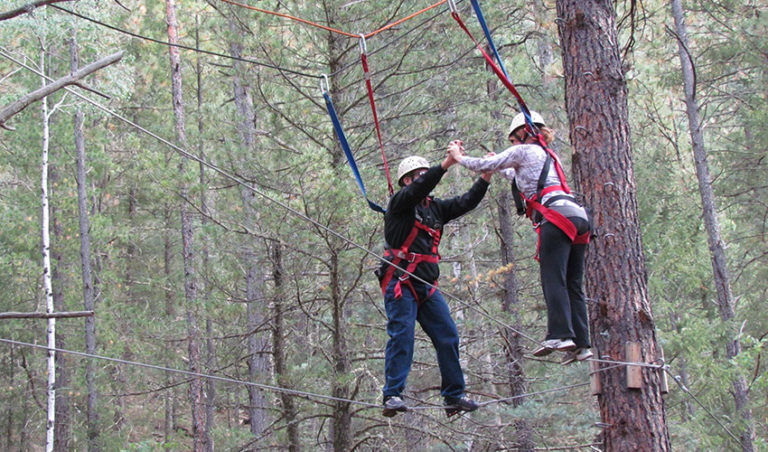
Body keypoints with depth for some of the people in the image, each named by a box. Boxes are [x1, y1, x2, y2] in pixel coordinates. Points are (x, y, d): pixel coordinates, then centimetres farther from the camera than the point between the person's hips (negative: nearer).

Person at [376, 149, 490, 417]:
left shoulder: (434, 208, 19)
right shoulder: (400, 202, -1)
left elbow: (466, 203, 18)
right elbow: (420, 188, -20)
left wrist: (485, 177, 7)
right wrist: (446, 164, -28)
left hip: (427, 286, 7)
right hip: (400, 283, -7)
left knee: (448, 337, 4)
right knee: (401, 337, -15)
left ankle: (454, 397, 10)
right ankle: (392, 396, -14)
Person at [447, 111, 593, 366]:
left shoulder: (524, 151, 9)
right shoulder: (548, 156, 33)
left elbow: (486, 166, 10)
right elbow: (520, 178, 47)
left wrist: (459, 158, 26)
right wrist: (501, 167, 56)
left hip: (556, 215, -8)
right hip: (578, 217, 8)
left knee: (553, 279, -16)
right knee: (573, 285, 4)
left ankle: (560, 335, -28)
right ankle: (581, 344, -3)